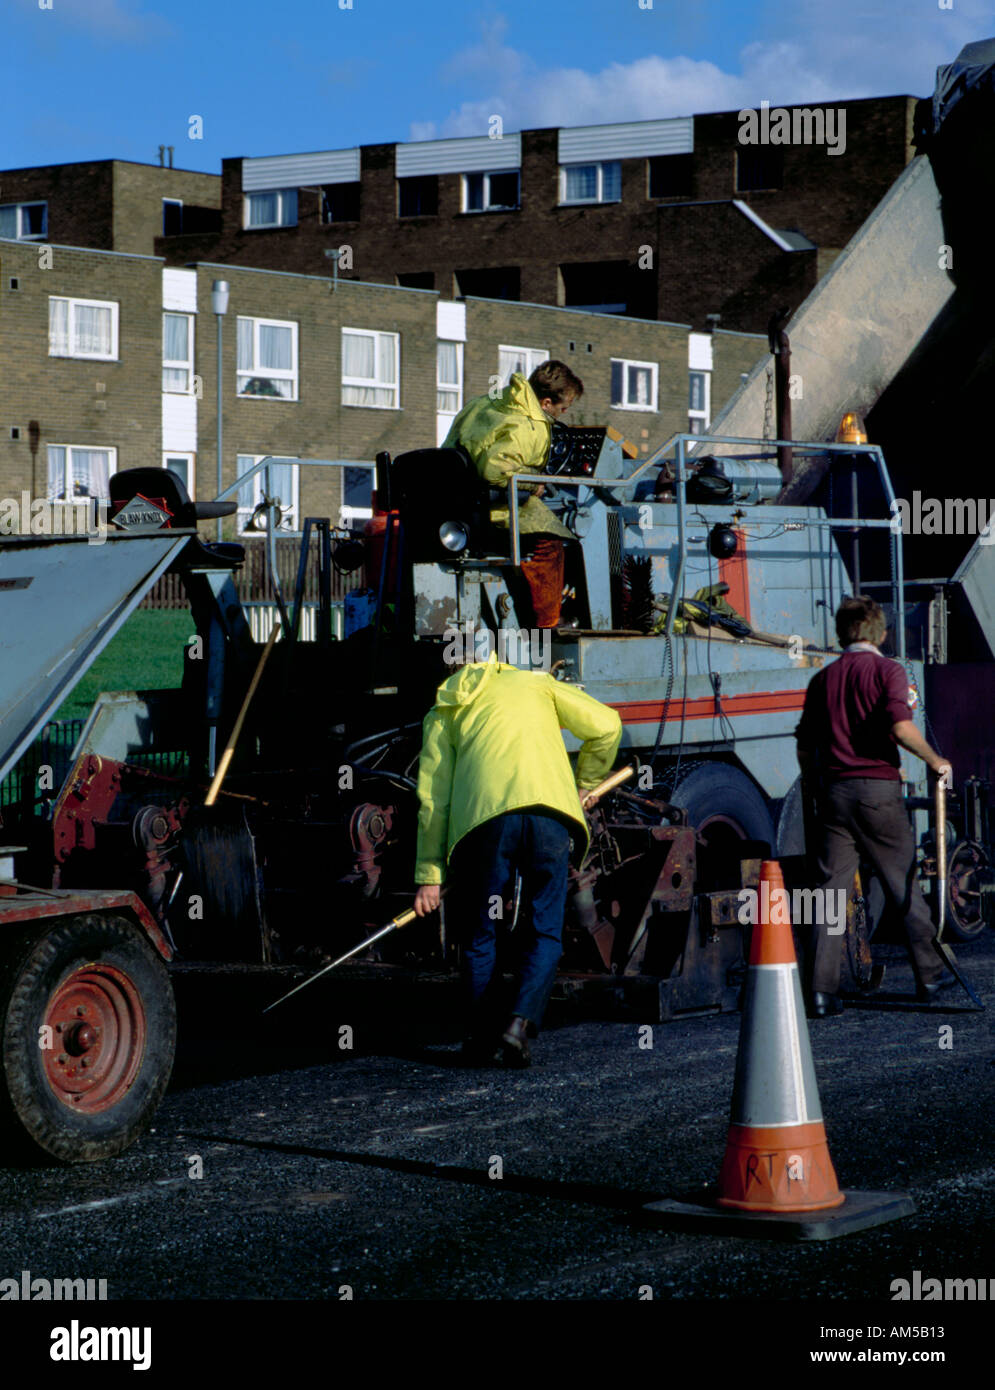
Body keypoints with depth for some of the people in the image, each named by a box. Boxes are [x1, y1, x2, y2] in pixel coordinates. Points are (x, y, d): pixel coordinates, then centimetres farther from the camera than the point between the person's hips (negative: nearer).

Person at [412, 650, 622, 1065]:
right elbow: (605, 725, 18)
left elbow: (433, 799, 17)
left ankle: (480, 1040, 16)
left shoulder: (442, 713, 24)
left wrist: (430, 875, 17)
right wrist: (585, 782, 34)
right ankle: (520, 1022, -12)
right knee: (544, 933, 8)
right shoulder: (534, 683, 26)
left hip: (483, 816, 0)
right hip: (548, 810, 0)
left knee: (480, 935, 13)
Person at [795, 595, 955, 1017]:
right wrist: (934, 761, -2)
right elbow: (900, 727, -17)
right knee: (904, 882, 10)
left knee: (831, 888, 2)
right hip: (878, 787, -3)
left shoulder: (823, 678, 11)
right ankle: (929, 975, 21)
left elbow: (805, 745, 13)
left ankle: (822, 991, -4)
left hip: (834, 789, 3)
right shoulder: (887, 670, -3)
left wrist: (815, 785, 28)